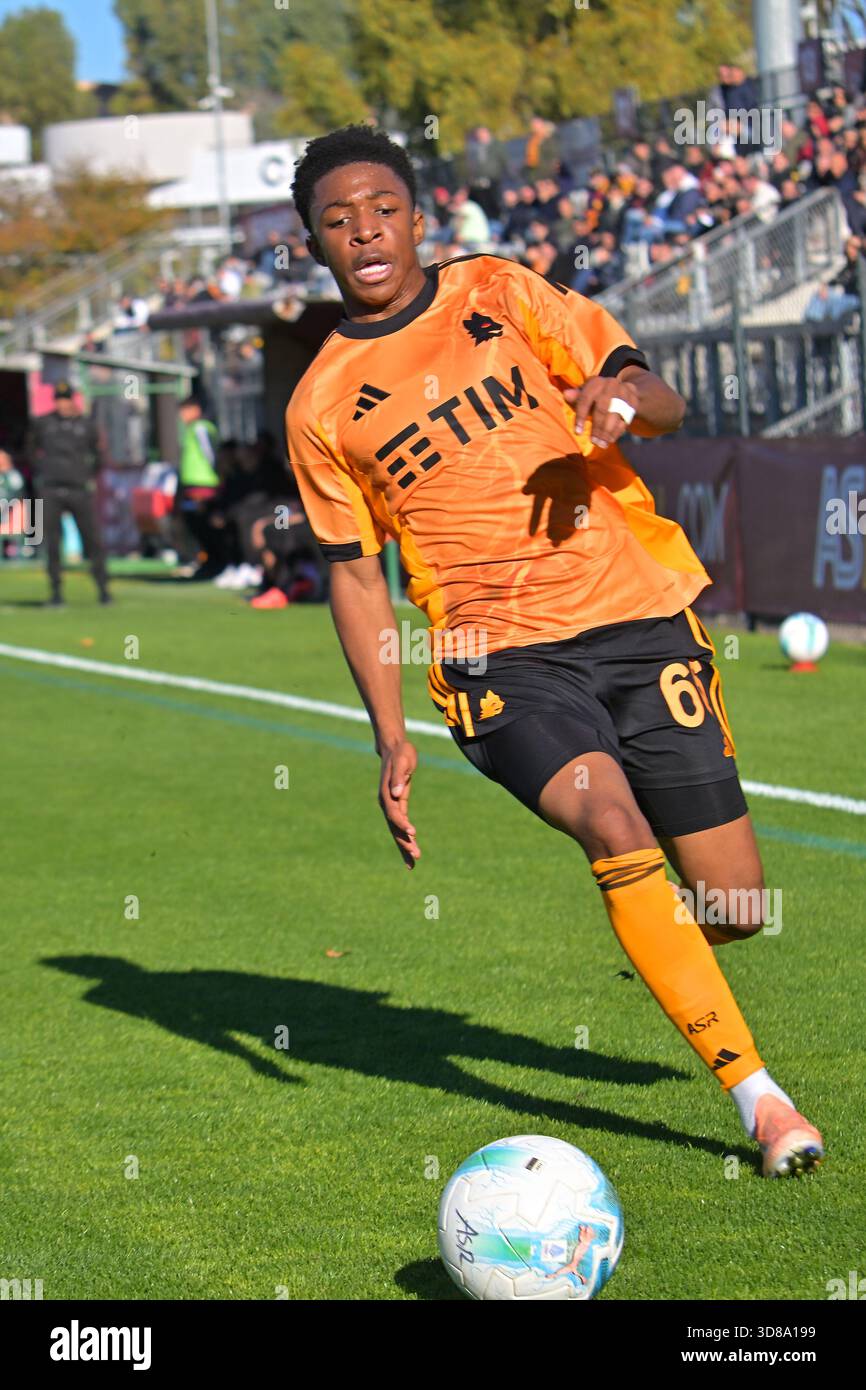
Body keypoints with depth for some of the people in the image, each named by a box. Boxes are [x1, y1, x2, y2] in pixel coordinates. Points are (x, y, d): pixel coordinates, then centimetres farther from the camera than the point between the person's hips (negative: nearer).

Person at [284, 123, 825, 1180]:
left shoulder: (498, 294, 6)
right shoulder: (322, 406, 6)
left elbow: (663, 403, 5)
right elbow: (353, 573, 11)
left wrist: (626, 399, -20)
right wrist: (391, 737, 2)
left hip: (638, 614, 1)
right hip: (499, 656, -1)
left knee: (731, 906, -3)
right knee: (614, 828, -29)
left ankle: (663, 962, 35)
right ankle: (756, 1095, -22)